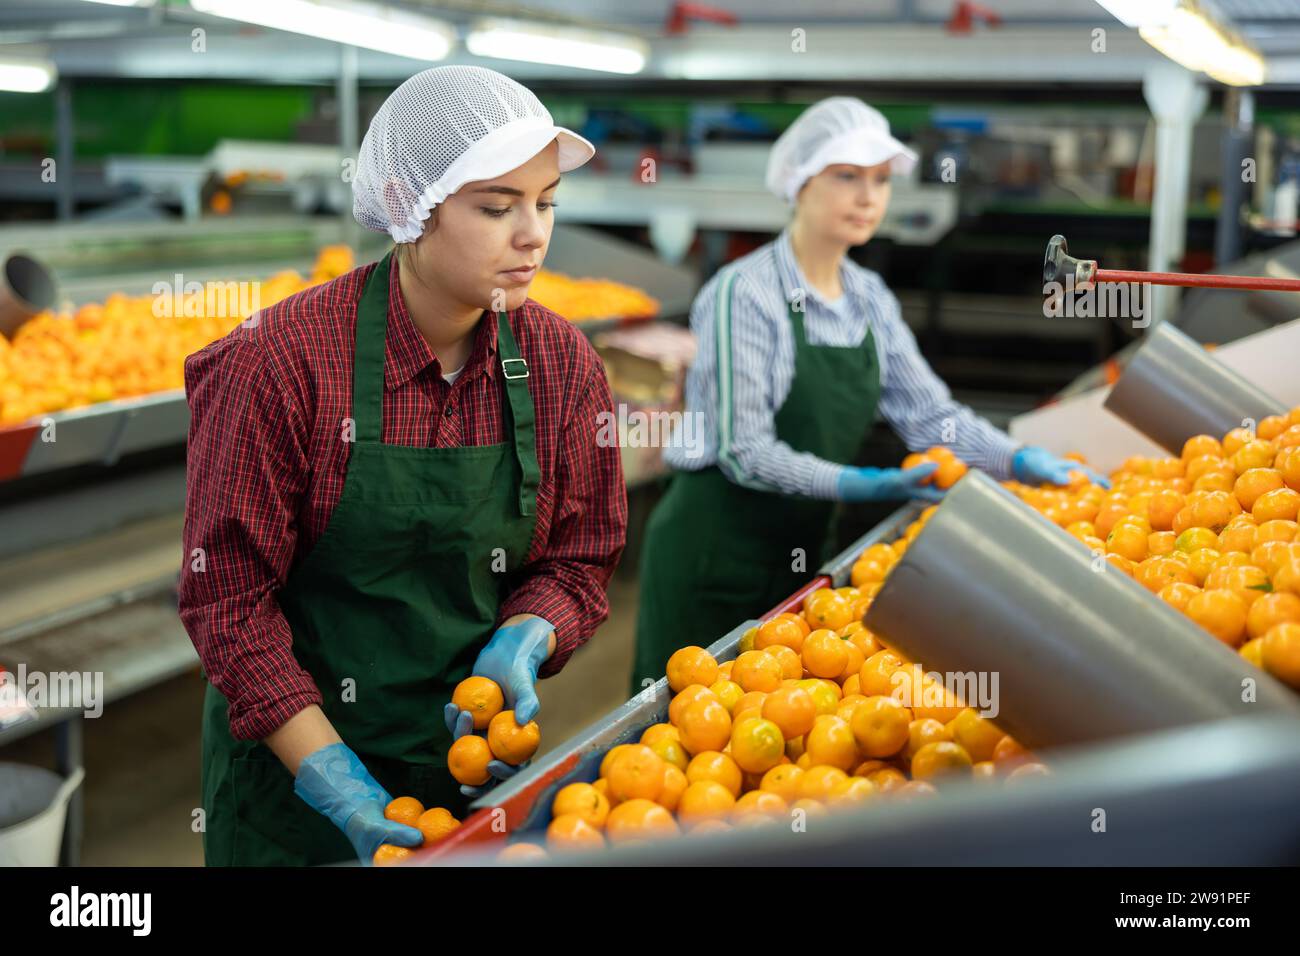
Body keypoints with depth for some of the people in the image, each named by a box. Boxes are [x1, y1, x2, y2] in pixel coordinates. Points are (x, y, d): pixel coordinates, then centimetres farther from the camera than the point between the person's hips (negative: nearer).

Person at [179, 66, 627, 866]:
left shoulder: (563, 363, -5)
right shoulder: (285, 357, -17)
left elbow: (579, 560, 4)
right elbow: (227, 595, -14)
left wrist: (518, 645, -18)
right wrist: (338, 784, -20)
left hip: (481, 750, 4)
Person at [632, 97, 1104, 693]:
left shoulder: (870, 299, 5)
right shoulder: (744, 292, -17)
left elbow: (929, 414, 4)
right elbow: (744, 451, -21)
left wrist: (1021, 461, -11)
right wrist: (867, 485, -28)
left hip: (803, 551, 7)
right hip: (714, 556, -6)